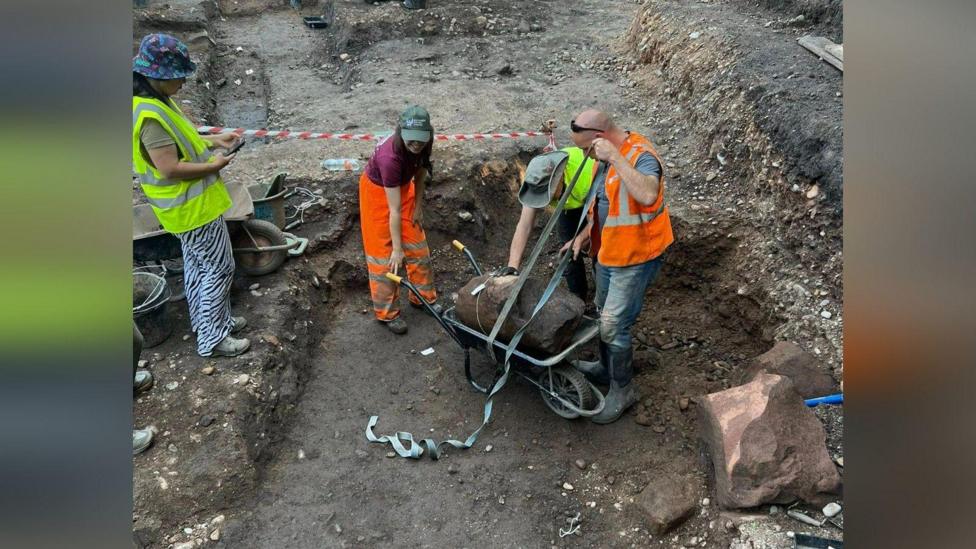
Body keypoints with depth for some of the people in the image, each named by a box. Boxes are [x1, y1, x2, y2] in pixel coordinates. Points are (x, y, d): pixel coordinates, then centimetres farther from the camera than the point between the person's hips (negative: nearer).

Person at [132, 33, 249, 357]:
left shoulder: (155, 101, 5)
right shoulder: (149, 115, -28)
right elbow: (170, 169, -30)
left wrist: (212, 140, 7)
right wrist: (214, 165, -18)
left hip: (188, 204, 10)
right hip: (193, 207, -10)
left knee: (197, 265, 21)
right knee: (219, 269, -1)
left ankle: (205, 321, 36)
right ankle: (212, 339, 9)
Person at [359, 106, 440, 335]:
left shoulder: (422, 145, -23)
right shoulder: (390, 157, -40)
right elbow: (394, 211, -35)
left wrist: (418, 205, 1)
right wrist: (397, 249, -29)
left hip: (402, 186, 6)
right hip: (377, 191, -6)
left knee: (417, 244, 12)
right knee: (383, 252, 1)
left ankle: (423, 296, 30)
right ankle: (386, 312, 15)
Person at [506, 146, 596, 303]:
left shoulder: (587, 167, -44)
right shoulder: (536, 182, -32)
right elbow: (524, 226, -34)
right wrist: (513, 266, -41)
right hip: (570, 207, 3)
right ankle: (578, 297, 15)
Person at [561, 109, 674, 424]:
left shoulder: (641, 156, -26)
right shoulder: (604, 157, 3)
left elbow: (647, 196, -47)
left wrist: (614, 157, -42)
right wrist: (584, 236, 13)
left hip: (634, 258, -9)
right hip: (607, 252, 9)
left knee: (613, 325, -4)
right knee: (605, 316, 23)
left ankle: (622, 391, 15)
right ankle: (607, 367, 45)